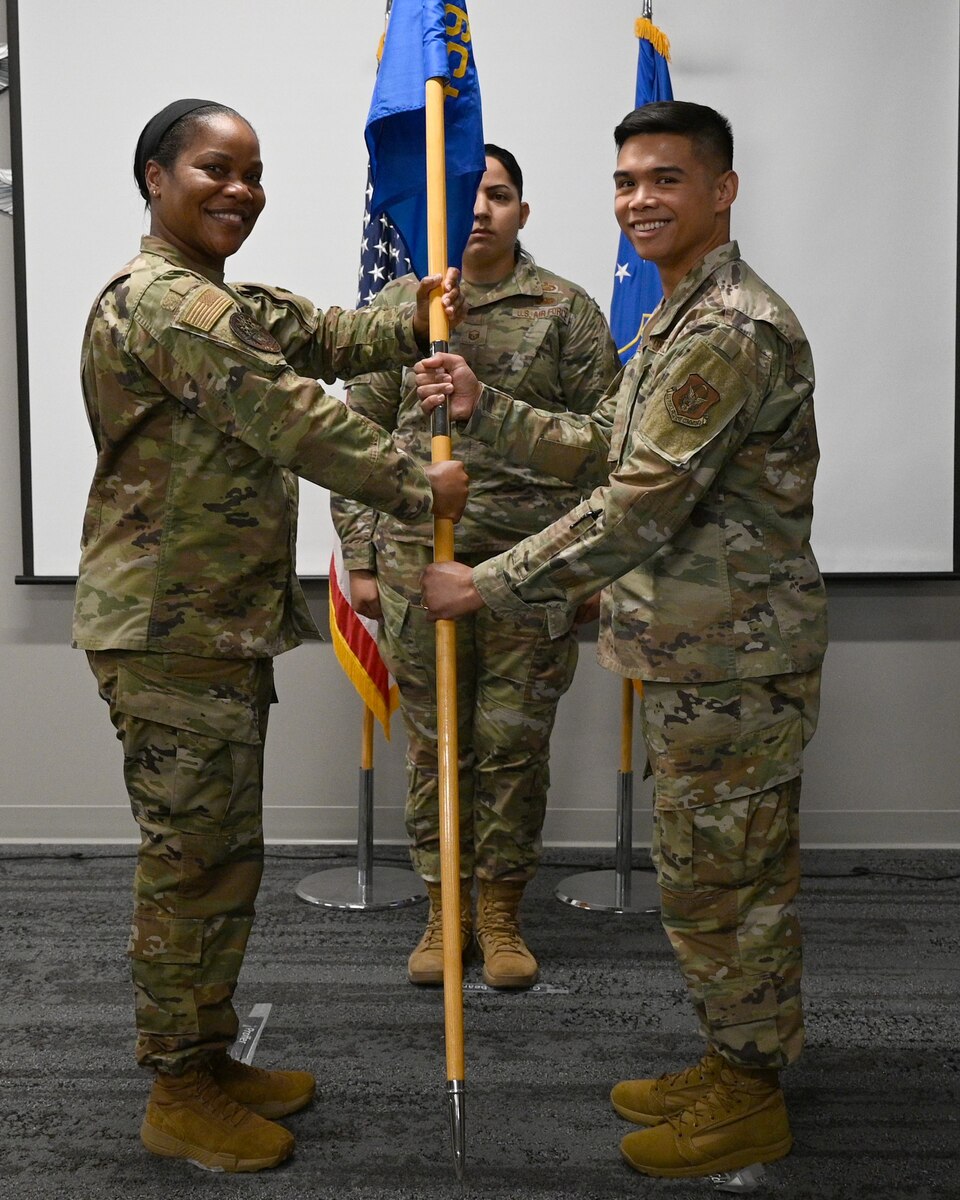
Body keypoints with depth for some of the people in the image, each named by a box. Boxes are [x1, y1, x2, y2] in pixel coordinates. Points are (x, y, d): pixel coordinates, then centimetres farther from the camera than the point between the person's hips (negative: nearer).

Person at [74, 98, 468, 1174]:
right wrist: (419, 489, -12)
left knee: (219, 854, 16)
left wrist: (415, 324, 2)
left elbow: (327, 339, 21)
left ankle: (208, 1061, 30)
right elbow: (294, 419, -21)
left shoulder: (228, 303, 19)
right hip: (171, 633, -10)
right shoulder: (159, 301, -16)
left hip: (222, 623, 10)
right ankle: (179, 1096, 14)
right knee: (193, 859, -1)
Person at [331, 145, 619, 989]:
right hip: (418, 561, 1)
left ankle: (501, 913, 22)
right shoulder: (399, 305, 7)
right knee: (434, 744, 8)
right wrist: (360, 560, 3)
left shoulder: (568, 311, 3)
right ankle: (444, 910, 24)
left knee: (516, 745, 5)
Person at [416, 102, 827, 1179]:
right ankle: (730, 1066, 35)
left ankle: (750, 1101, 21)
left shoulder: (732, 333, -21)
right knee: (709, 871, 19)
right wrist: (483, 410, 6)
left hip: (732, 661, -10)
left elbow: (633, 514, -25)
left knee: (719, 879, 3)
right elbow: (604, 450, 19)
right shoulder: (676, 319, 14)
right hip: (694, 650, 10)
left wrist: (484, 586, -18)